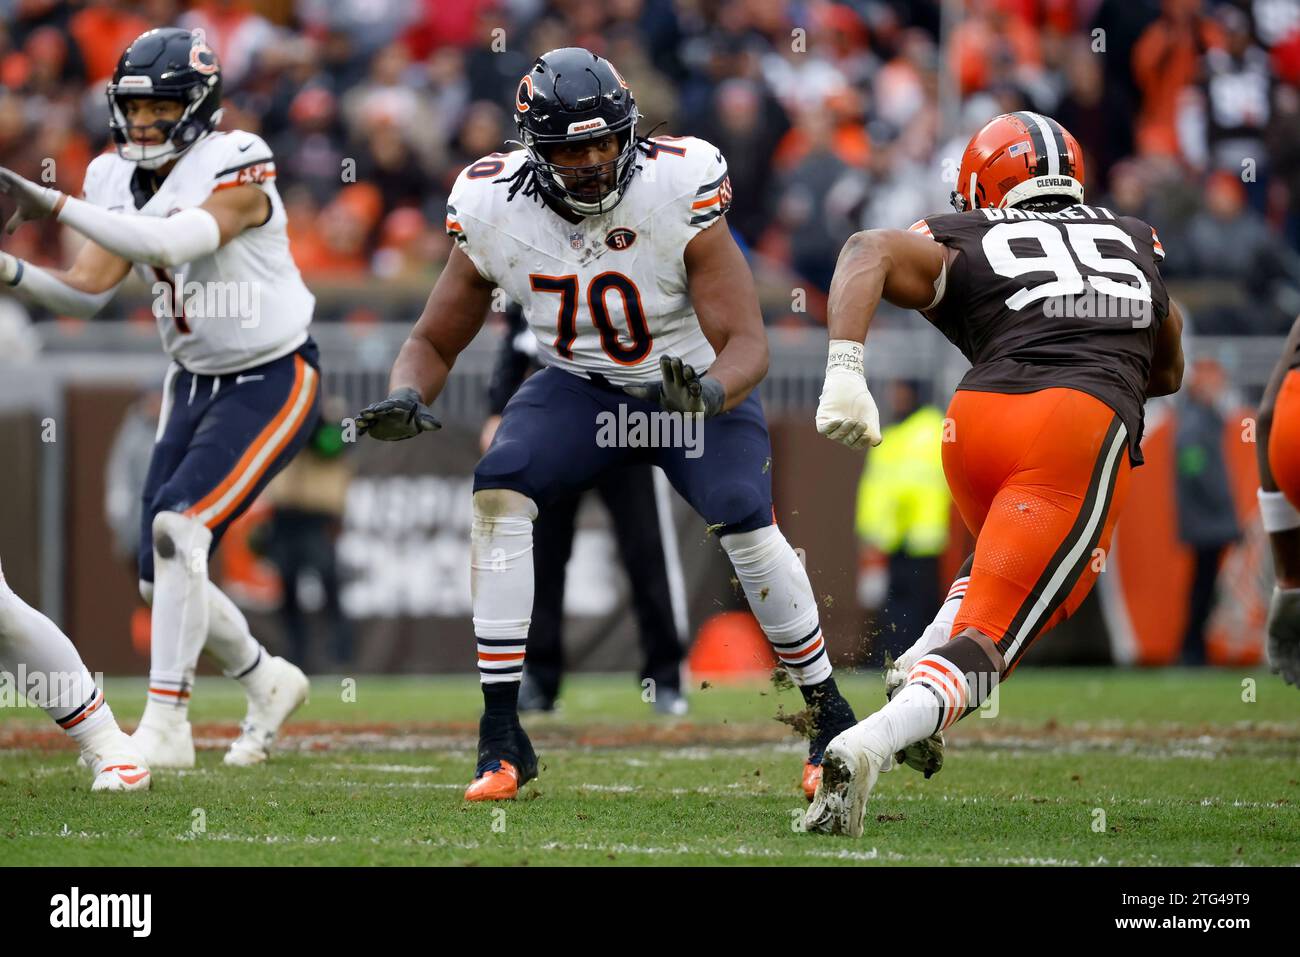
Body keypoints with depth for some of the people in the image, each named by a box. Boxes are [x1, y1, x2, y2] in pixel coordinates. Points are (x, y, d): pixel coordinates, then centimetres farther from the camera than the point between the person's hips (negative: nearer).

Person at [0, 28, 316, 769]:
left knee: (178, 531, -23)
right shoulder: (122, 181, 1)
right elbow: (87, 292, 1)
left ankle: (165, 724, -18)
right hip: (196, 384, 8)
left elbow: (174, 242, -36)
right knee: (166, 578, 6)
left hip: (273, 381, -8)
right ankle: (267, 682, 31)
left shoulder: (238, 168, -20)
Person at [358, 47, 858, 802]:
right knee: (499, 496, -23)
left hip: (697, 386, -2)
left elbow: (747, 342, -26)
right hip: (582, 389, 2)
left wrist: (711, 392, -49)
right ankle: (503, 739, -16)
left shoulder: (677, 194, -27)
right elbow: (435, 342, -5)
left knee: (749, 530, -24)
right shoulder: (495, 212, -18)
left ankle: (831, 718, 1)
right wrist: (407, 399, -28)